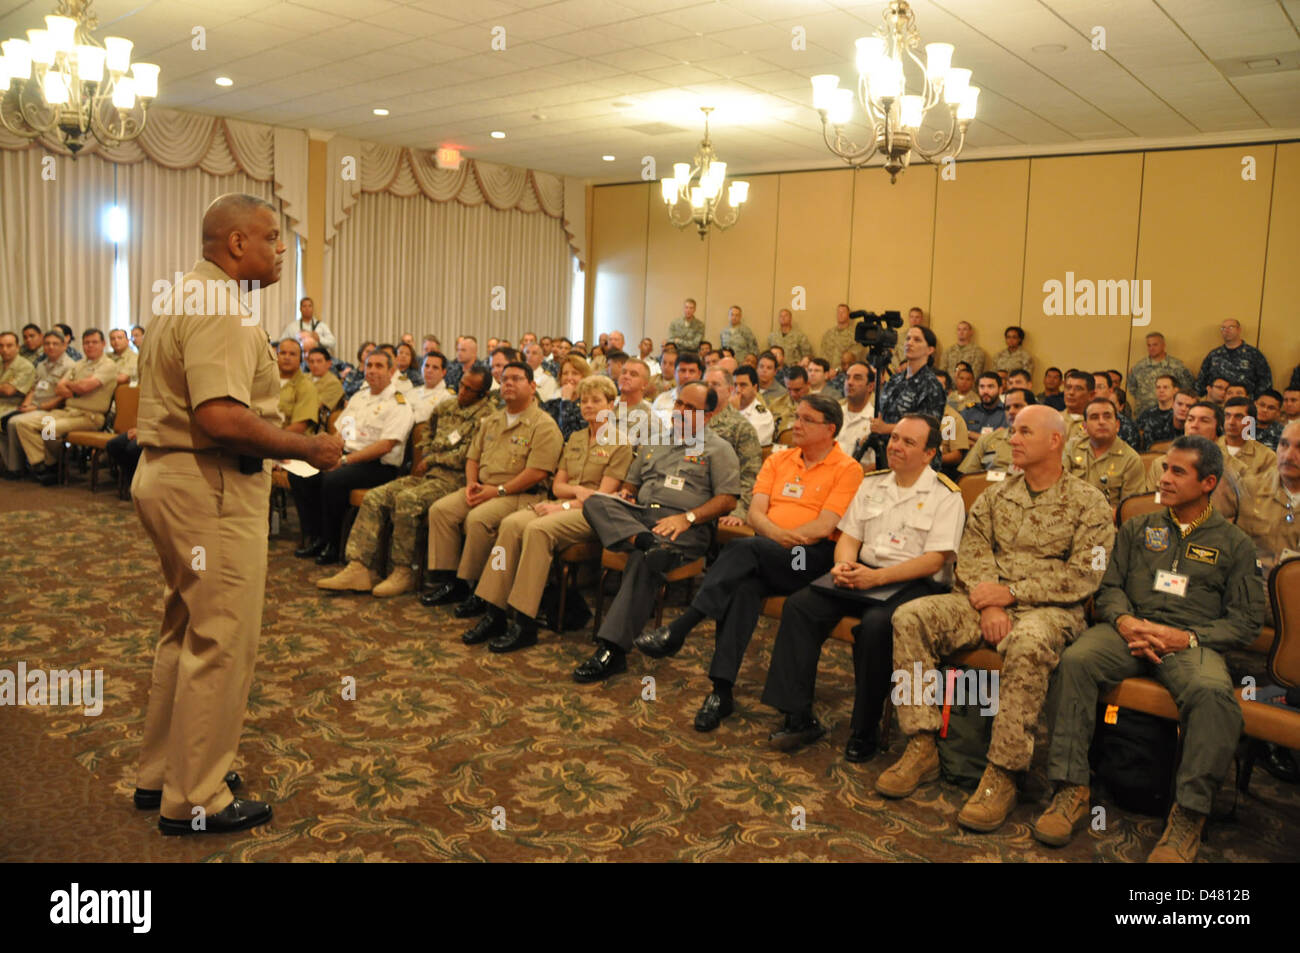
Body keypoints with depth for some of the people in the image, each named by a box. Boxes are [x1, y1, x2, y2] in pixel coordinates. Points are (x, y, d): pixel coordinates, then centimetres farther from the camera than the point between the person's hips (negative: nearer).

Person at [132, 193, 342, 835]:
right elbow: (221, 417, -29)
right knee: (220, 642, -1)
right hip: (211, 487, -11)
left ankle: (161, 774, 34)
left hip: (164, 472, 11)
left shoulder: (185, 297, 16)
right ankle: (195, 801, 11)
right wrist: (308, 450, -19)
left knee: (187, 630, 20)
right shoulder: (220, 309, -17)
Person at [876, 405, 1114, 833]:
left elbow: (1084, 576, -7)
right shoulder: (995, 496, 17)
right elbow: (971, 553, 7)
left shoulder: (1088, 502, 3)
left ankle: (1001, 775, -30)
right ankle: (922, 747, -16)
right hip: (989, 600, 5)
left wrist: (1010, 592, -13)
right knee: (910, 617, -20)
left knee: (1028, 644, -40)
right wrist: (988, 603, -12)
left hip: (1048, 608, -4)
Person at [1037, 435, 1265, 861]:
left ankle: (1188, 816, -25)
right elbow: (1109, 587, 14)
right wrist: (1125, 622, -9)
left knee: (1213, 693, -37)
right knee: (1074, 661, -31)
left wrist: (1187, 638, -10)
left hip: (1192, 641, -2)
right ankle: (1073, 790, -27)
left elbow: (1246, 619, 7)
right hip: (1129, 629, 2)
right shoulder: (1138, 528, 20)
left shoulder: (1234, 544, 13)